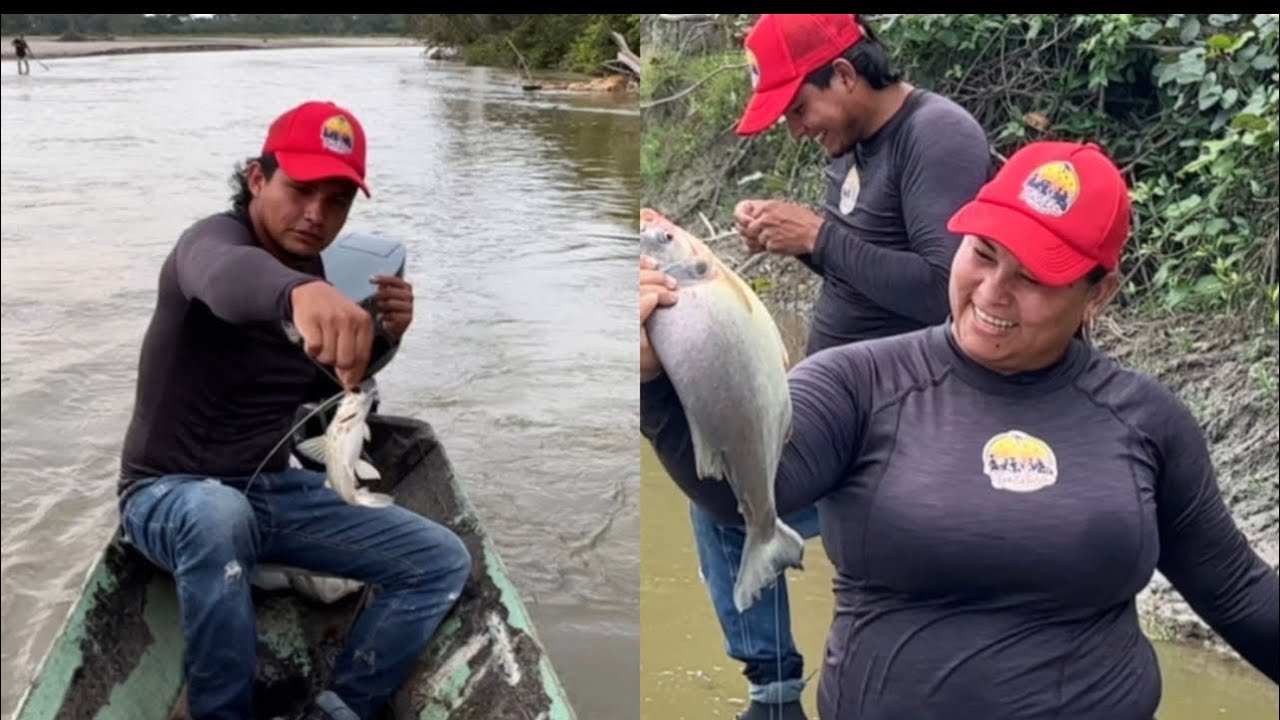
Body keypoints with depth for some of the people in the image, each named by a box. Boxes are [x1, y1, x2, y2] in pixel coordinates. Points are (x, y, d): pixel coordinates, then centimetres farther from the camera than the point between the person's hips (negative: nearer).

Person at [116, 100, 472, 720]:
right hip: (172, 494, -6)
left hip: (273, 489, 7)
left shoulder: (309, 265, 3)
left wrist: (380, 334, -7)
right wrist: (298, 293, -71)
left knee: (442, 560, -4)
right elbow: (225, 276, -47)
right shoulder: (214, 237, -20)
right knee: (217, 515, -42)